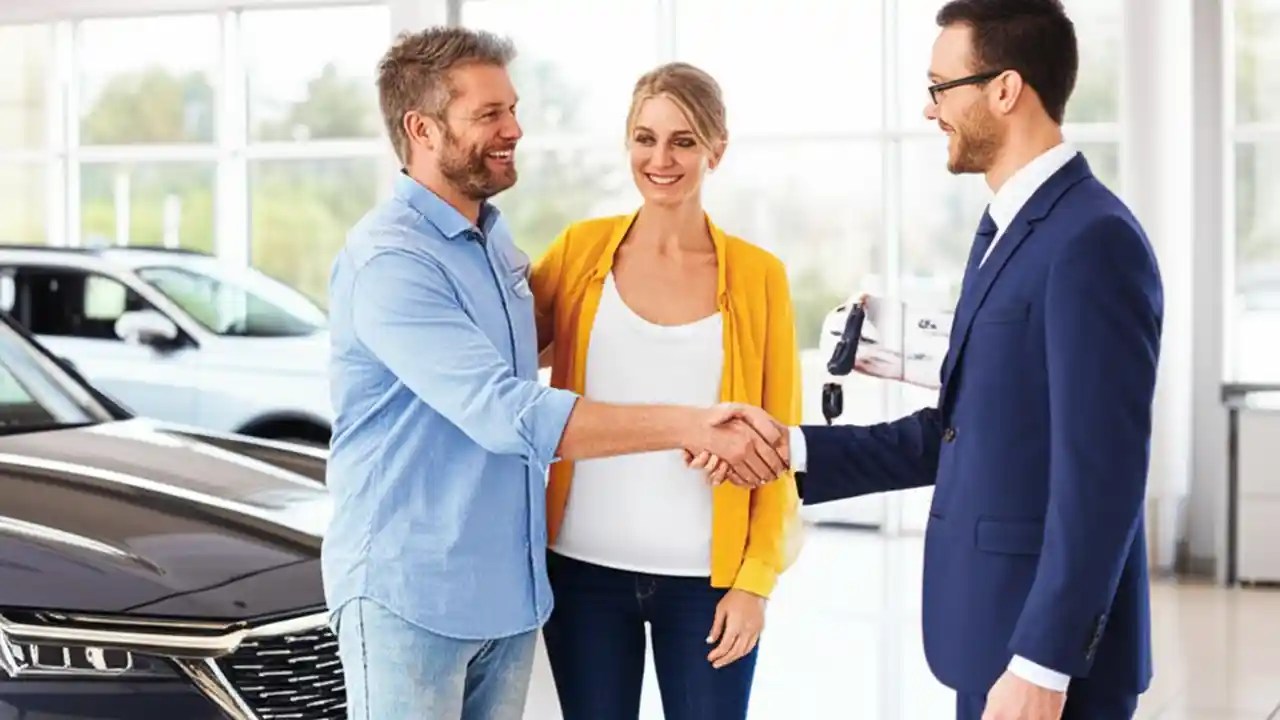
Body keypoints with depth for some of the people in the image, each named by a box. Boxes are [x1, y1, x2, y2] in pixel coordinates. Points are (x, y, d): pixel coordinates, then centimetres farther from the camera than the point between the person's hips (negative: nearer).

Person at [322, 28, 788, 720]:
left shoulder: (493, 237, 11)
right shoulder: (389, 260, -18)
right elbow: (505, 412, -26)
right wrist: (687, 426, -28)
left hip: (509, 585, 8)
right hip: (410, 591, -8)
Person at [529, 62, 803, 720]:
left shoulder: (757, 275, 0)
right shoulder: (582, 249, 2)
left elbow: (775, 447, 2)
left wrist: (756, 580, -3)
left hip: (707, 577, -1)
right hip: (586, 567, 1)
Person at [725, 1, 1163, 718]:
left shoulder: (1093, 240, -18)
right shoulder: (1009, 228, 13)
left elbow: (1100, 478, -22)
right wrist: (793, 449, 6)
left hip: (1046, 643, -9)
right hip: (998, 629, 9)